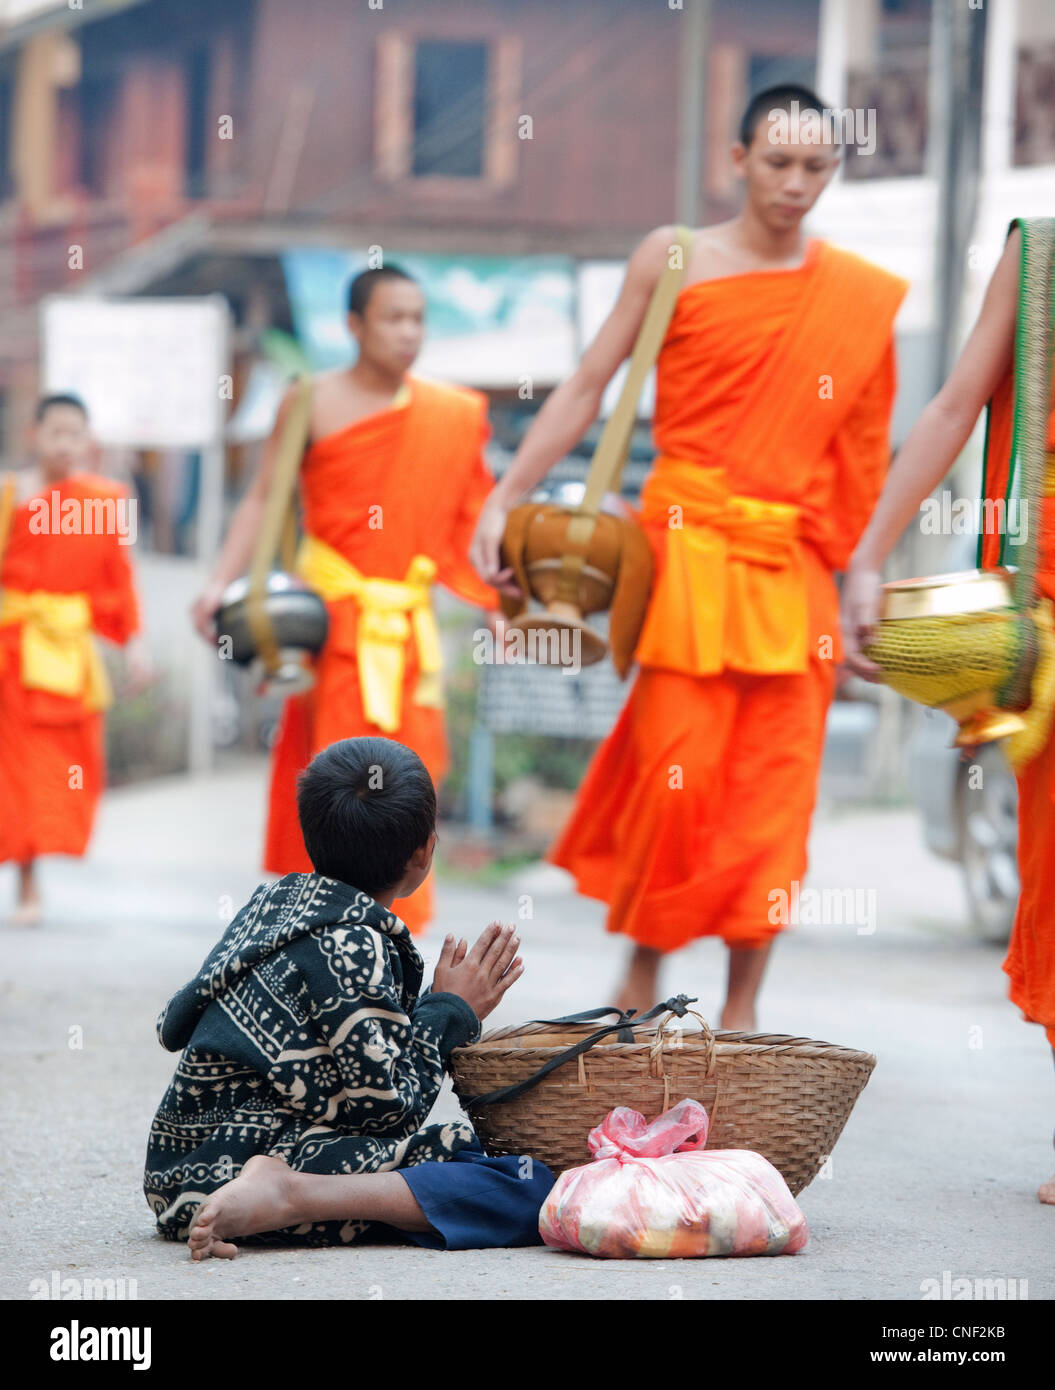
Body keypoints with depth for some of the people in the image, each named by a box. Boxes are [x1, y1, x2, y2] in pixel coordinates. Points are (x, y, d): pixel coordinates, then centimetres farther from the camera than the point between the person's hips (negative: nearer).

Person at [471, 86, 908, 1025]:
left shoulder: (861, 299, 7)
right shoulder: (674, 261, 1)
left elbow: (860, 457, 10)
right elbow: (586, 391, 0)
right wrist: (504, 499, -7)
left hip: (792, 568, 2)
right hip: (686, 546, -2)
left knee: (773, 786, 0)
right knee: (676, 770, -5)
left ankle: (742, 1011, 6)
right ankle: (642, 975, 14)